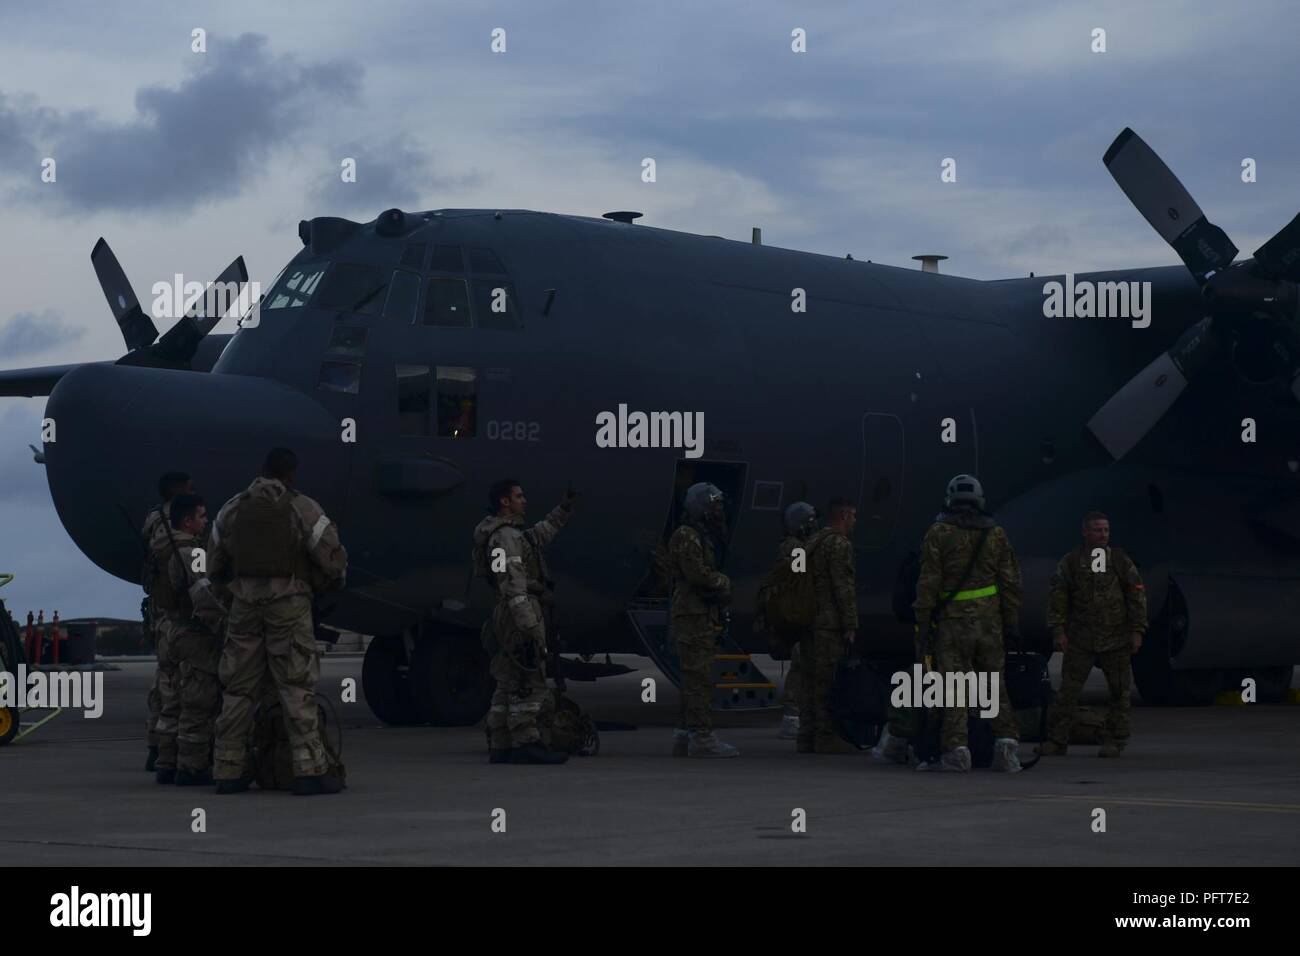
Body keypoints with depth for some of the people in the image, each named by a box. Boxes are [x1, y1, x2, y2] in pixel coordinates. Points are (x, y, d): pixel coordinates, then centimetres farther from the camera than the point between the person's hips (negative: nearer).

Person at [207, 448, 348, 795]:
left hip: (244, 607, 4)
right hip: (289, 607, -4)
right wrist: (330, 582, 14)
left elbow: (214, 569, 17)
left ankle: (228, 770, 11)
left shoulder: (231, 510, 10)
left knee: (237, 688, 10)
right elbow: (334, 561, -7)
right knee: (298, 688, -3)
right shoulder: (302, 509, -5)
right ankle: (309, 769, -7)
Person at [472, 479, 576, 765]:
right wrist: (529, 626, -26)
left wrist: (565, 506, 35)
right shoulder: (505, 536, -12)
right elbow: (513, 585, -21)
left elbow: (544, 532, 40)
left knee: (508, 685, 9)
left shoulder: (516, 534, 20)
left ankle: (500, 747, 9)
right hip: (520, 614, -11)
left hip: (509, 620, 11)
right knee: (529, 683, -12)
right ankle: (526, 743, -15)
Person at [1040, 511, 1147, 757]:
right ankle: (1056, 741, 0)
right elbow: (1057, 597, 2)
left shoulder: (1121, 561, 5)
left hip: (1116, 639, 1)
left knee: (1118, 691, 1)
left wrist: (1137, 630, -1)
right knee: (1068, 689, -4)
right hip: (1079, 640, -1)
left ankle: (1114, 741, 9)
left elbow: (1137, 596, 5)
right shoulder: (1070, 562, 4)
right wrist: (1058, 630, -6)